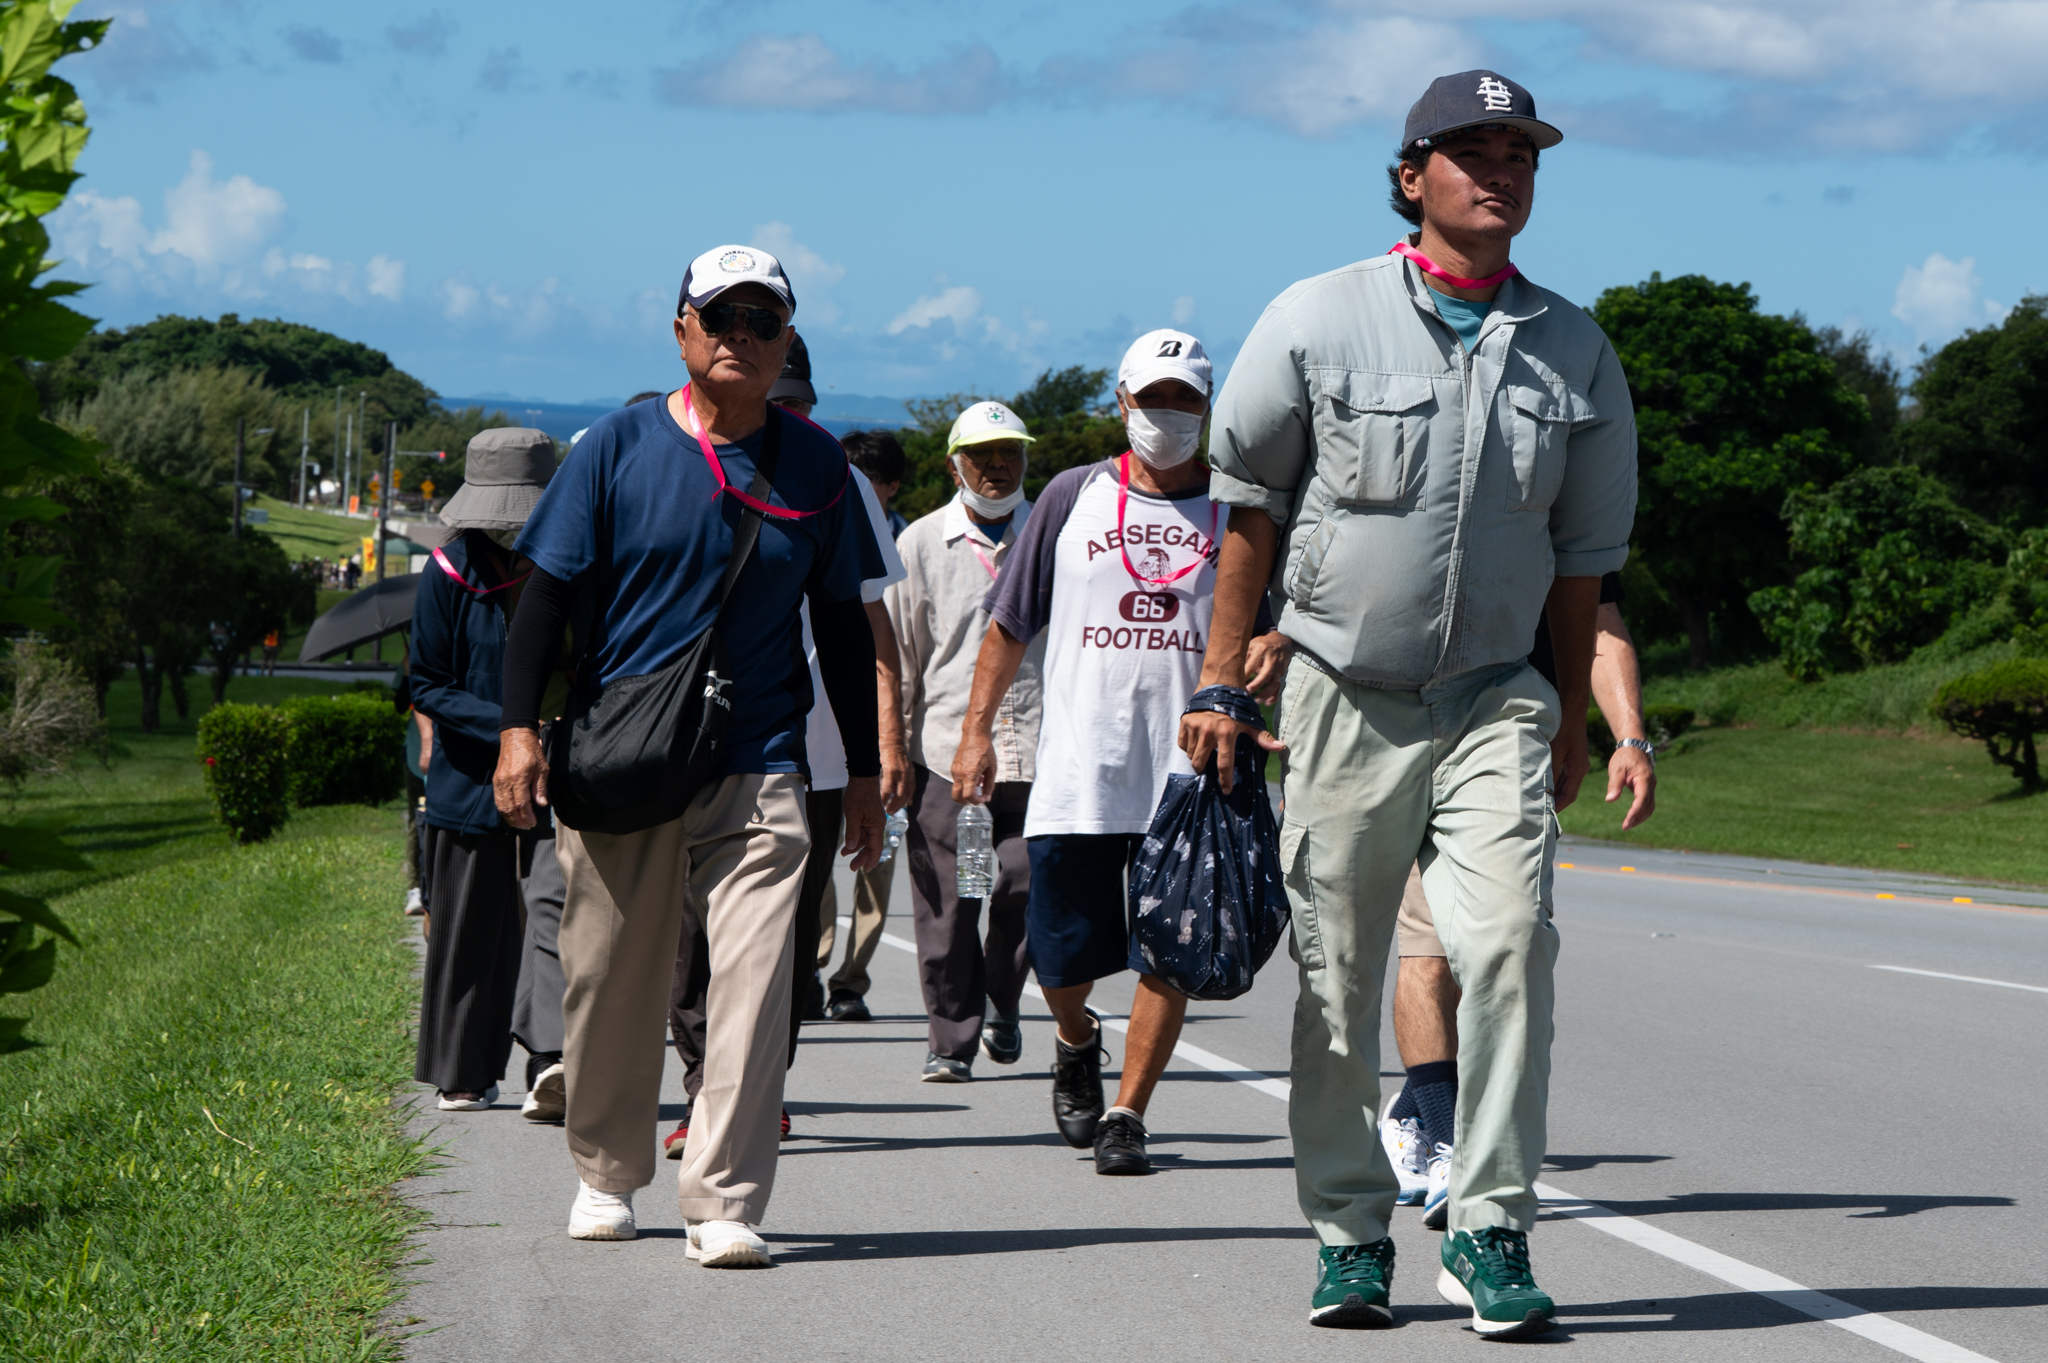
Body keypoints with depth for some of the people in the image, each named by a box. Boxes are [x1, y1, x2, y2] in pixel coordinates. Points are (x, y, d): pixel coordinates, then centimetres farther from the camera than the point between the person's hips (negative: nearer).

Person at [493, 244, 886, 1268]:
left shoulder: (814, 464, 8)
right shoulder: (618, 446, 1)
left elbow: (843, 624, 14)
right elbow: (550, 594, 2)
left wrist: (864, 769, 14)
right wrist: (520, 728, -9)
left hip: (759, 769, 1)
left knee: (752, 982, -12)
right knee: (611, 984, 7)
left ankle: (725, 1203, -10)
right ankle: (606, 1174, 28)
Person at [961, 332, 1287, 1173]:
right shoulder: (1074, 498, 9)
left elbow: (1280, 624, 9)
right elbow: (1010, 624, 13)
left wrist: (1274, 649, -15)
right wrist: (977, 728, 8)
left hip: (1190, 775, 0)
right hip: (1077, 771, 0)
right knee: (1063, 957, 4)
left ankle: (1127, 1114, 5)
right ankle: (1076, 1043, 36)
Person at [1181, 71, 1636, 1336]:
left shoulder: (1577, 353, 6)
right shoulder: (1320, 320, -2)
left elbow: (1584, 551, 15)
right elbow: (1248, 506, 4)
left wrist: (1572, 717, 16)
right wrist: (1220, 685, 1)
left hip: (1495, 700, 1)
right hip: (1344, 698, -1)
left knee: (1509, 943, -17)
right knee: (1338, 979, 3)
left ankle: (1492, 1228, -10)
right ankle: (1352, 1233, 17)